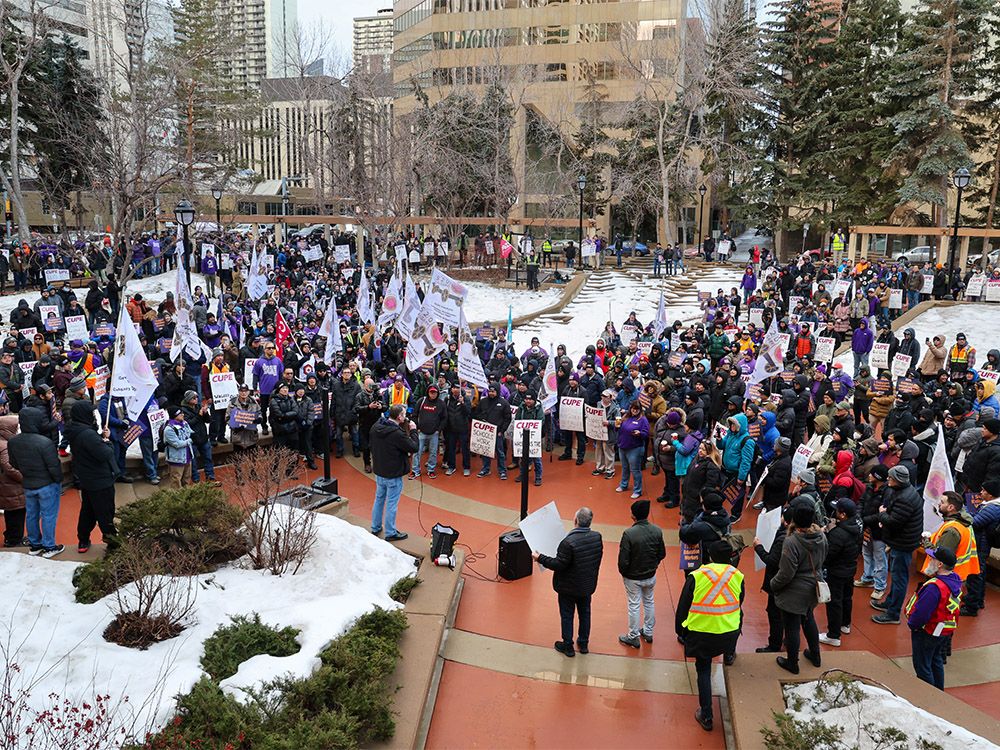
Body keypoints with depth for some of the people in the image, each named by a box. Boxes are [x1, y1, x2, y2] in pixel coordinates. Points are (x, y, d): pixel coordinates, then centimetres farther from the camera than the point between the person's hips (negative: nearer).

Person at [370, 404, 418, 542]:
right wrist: (413, 431, -9)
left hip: (378, 471, 8)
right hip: (393, 474, -7)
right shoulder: (398, 434, -29)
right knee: (391, 504, 6)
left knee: (379, 499, 22)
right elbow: (414, 448, -19)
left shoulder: (375, 427, -4)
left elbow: (371, 443, 11)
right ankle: (390, 533, 18)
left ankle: (375, 528, 35)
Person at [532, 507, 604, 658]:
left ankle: (568, 646, 28)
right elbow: (597, 558, 3)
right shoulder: (597, 537, -12)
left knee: (567, 616, 14)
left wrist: (540, 558, -15)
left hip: (569, 587, -5)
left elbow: (559, 564, -25)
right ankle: (584, 644, 38)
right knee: (585, 614, 23)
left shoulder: (569, 542, -32)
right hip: (588, 585, 6)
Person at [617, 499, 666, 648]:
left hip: (633, 578, -4)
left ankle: (633, 637, 24)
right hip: (651, 576, 4)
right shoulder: (657, 531, -13)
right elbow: (662, 554, -1)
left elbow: (623, 559, -22)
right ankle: (648, 632, 38)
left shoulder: (629, 533, -28)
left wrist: (623, 573, -3)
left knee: (634, 606, 11)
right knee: (649, 602, 23)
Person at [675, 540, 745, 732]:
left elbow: (683, 607, -4)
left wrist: (680, 631, 10)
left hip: (701, 633, -2)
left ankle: (706, 716, 15)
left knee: (703, 670, 13)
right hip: (729, 633, 2)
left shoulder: (697, 576, -10)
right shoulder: (737, 576, -3)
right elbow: (739, 604, 10)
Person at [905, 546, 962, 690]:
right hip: (946, 631, 9)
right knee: (936, 661, 26)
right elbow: (953, 607, 8)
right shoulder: (955, 580, -6)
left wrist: (911, 624, -11)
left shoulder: (934, 587, -35)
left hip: (927, 633, -9)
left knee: (922, 667, 8)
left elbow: (921, 613, -31)